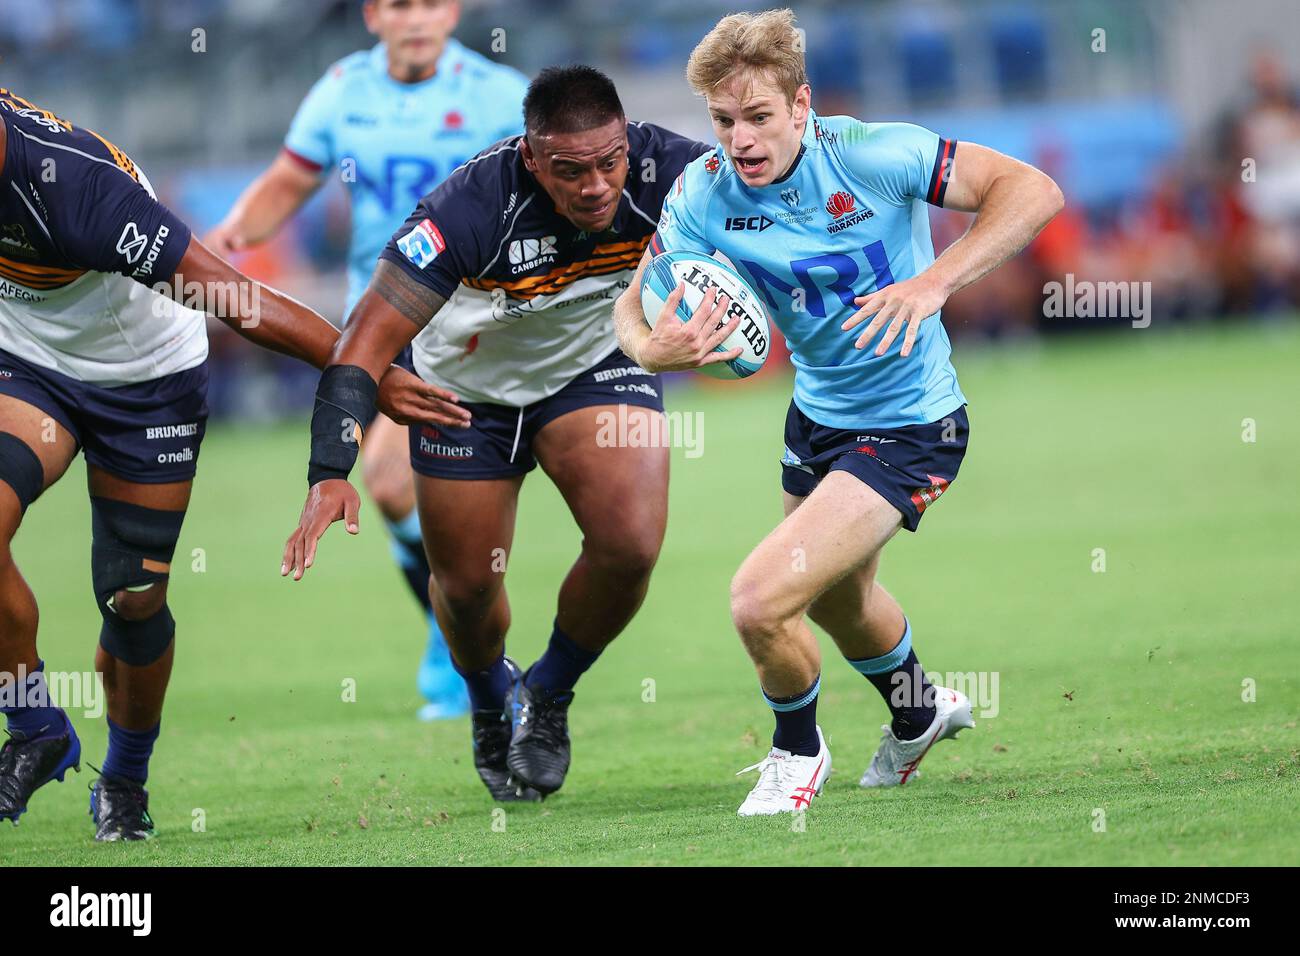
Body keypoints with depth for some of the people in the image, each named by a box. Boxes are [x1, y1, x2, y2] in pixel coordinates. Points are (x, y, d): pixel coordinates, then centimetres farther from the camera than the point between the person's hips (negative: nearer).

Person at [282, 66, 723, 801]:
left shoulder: (659, 170, -30)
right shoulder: (472, 208, -38)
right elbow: (368, 340, -36)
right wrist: (331, 472, -46)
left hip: (598, 366, 2)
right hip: (469, 385, -1)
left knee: (631, 546, -19)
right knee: (468, 585, 9)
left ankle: (549, 698, 12)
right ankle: (491, 701, 46)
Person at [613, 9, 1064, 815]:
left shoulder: (873, 155, -26)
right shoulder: (704, 194, -13)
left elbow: (1033, 190, -26)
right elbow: (635, 305, -9)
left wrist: (933, 282, -38)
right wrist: (651, 348, -34)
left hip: (909, 428, -7)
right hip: (818, 414, 7)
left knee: (762, 601, -19)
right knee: (839, 597, 31)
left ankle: (799, 753, 13)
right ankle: (920, 712, 64)